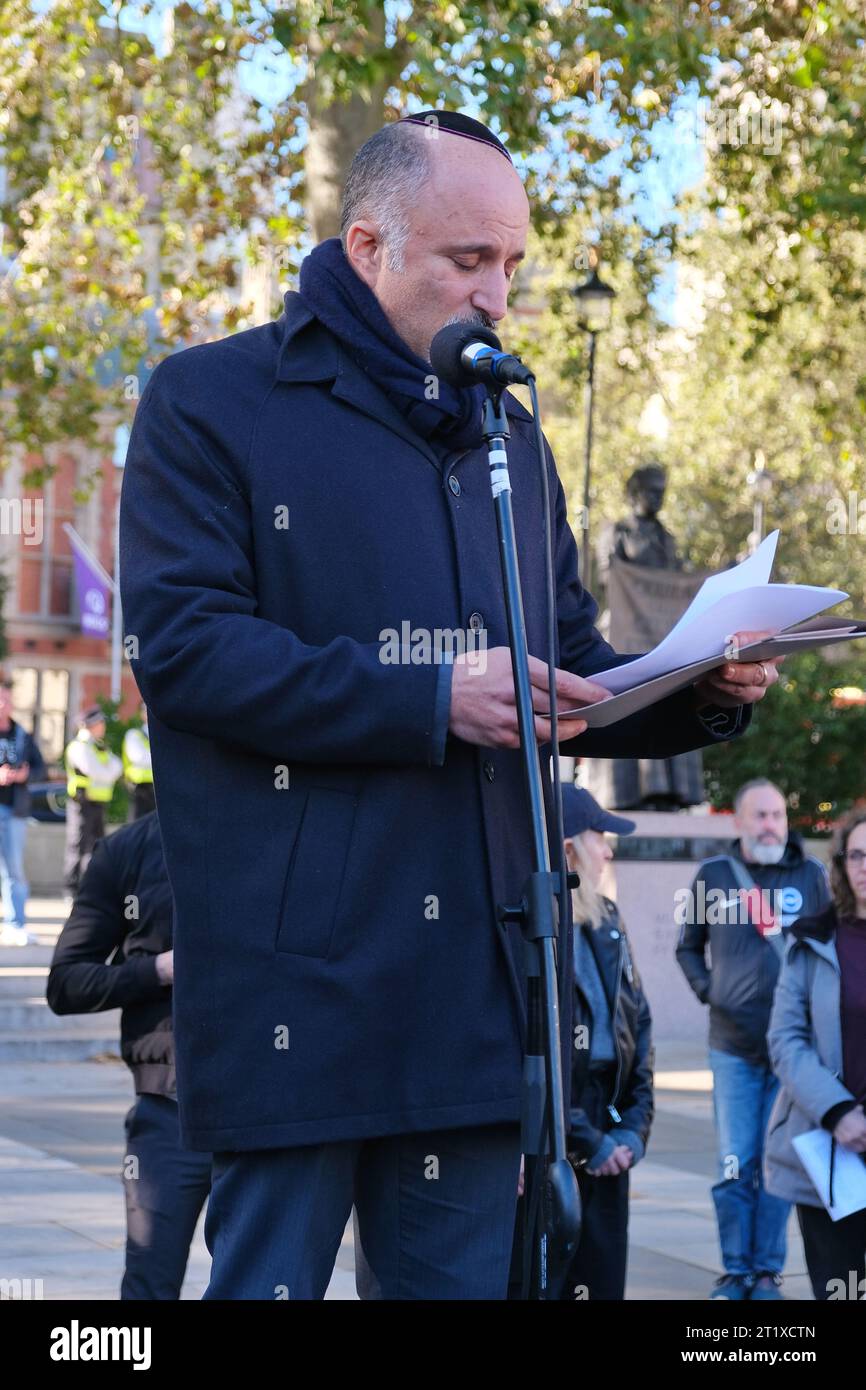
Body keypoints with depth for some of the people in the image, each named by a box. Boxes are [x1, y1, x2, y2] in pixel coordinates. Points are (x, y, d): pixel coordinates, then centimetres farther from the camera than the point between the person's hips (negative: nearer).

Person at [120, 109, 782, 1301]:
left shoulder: (505, 431, 20)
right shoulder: (211, 403, 1)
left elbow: (572, 671, 21)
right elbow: (184, 644, -12)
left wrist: (702, 694, -1)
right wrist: (432, 700, -18)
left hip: (478, 969, 6)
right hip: (299, 969, -5)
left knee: (462, 1269, 8)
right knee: (273, 1267, -2)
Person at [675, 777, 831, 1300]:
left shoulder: (812, 875, 2)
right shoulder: (714, 875, 5)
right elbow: (688, 946, 19)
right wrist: (707, 990, 5)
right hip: (734, 1046, 1)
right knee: (735, 1165, 2)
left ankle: (768, 1271, 10)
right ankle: (736, 1271, 10)